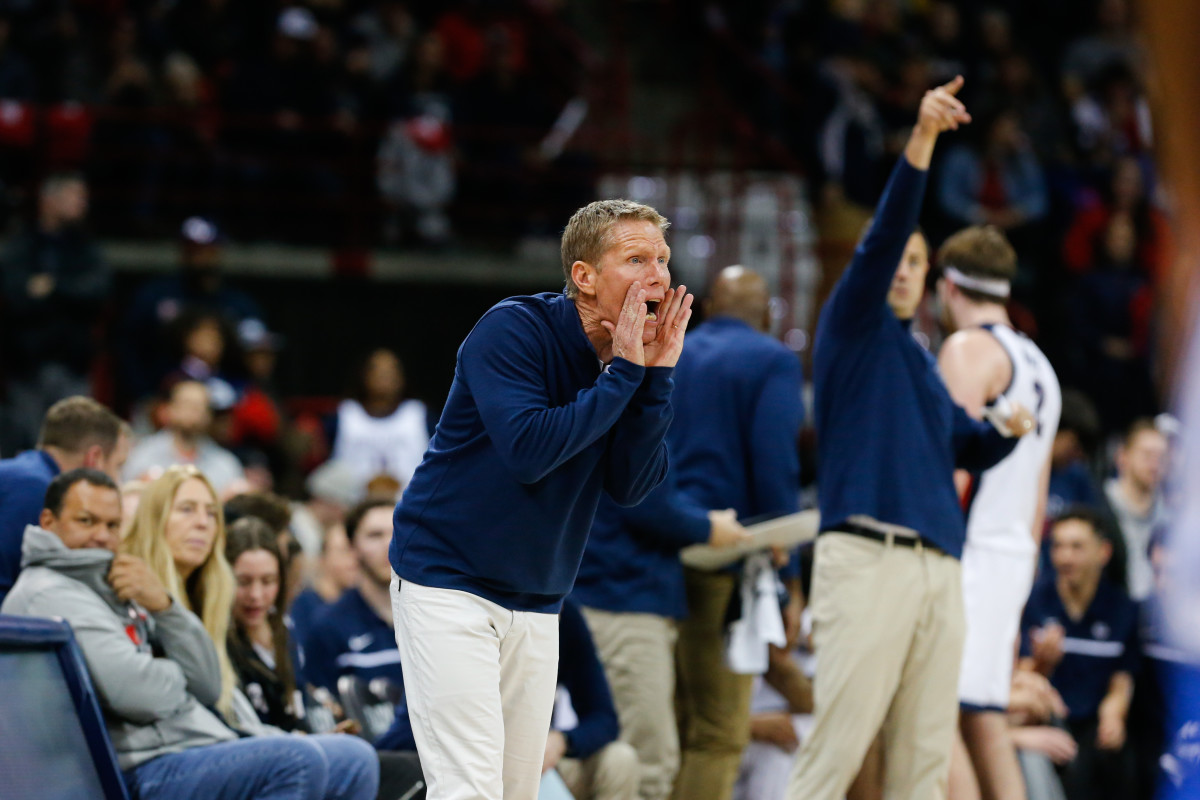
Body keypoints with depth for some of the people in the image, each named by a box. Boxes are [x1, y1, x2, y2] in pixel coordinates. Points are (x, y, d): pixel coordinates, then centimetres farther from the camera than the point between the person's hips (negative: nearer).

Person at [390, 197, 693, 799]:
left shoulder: (637, 357, 4)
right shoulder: (512, 331, -14)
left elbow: (630, 488, -3)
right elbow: (527, 450, -25)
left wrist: (656, 377, -13)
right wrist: (623, 375, -21)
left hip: (536, 604, 7)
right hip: (448, 585, -7)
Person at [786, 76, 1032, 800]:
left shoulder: (924, 366, 26)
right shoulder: (853, 326, 7)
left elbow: (969, 449, 33)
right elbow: (883, 235, -8)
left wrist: (1008, 429, 10)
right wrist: (922, 138, -21)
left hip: (940, 570, 7)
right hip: (867, 558, -7)